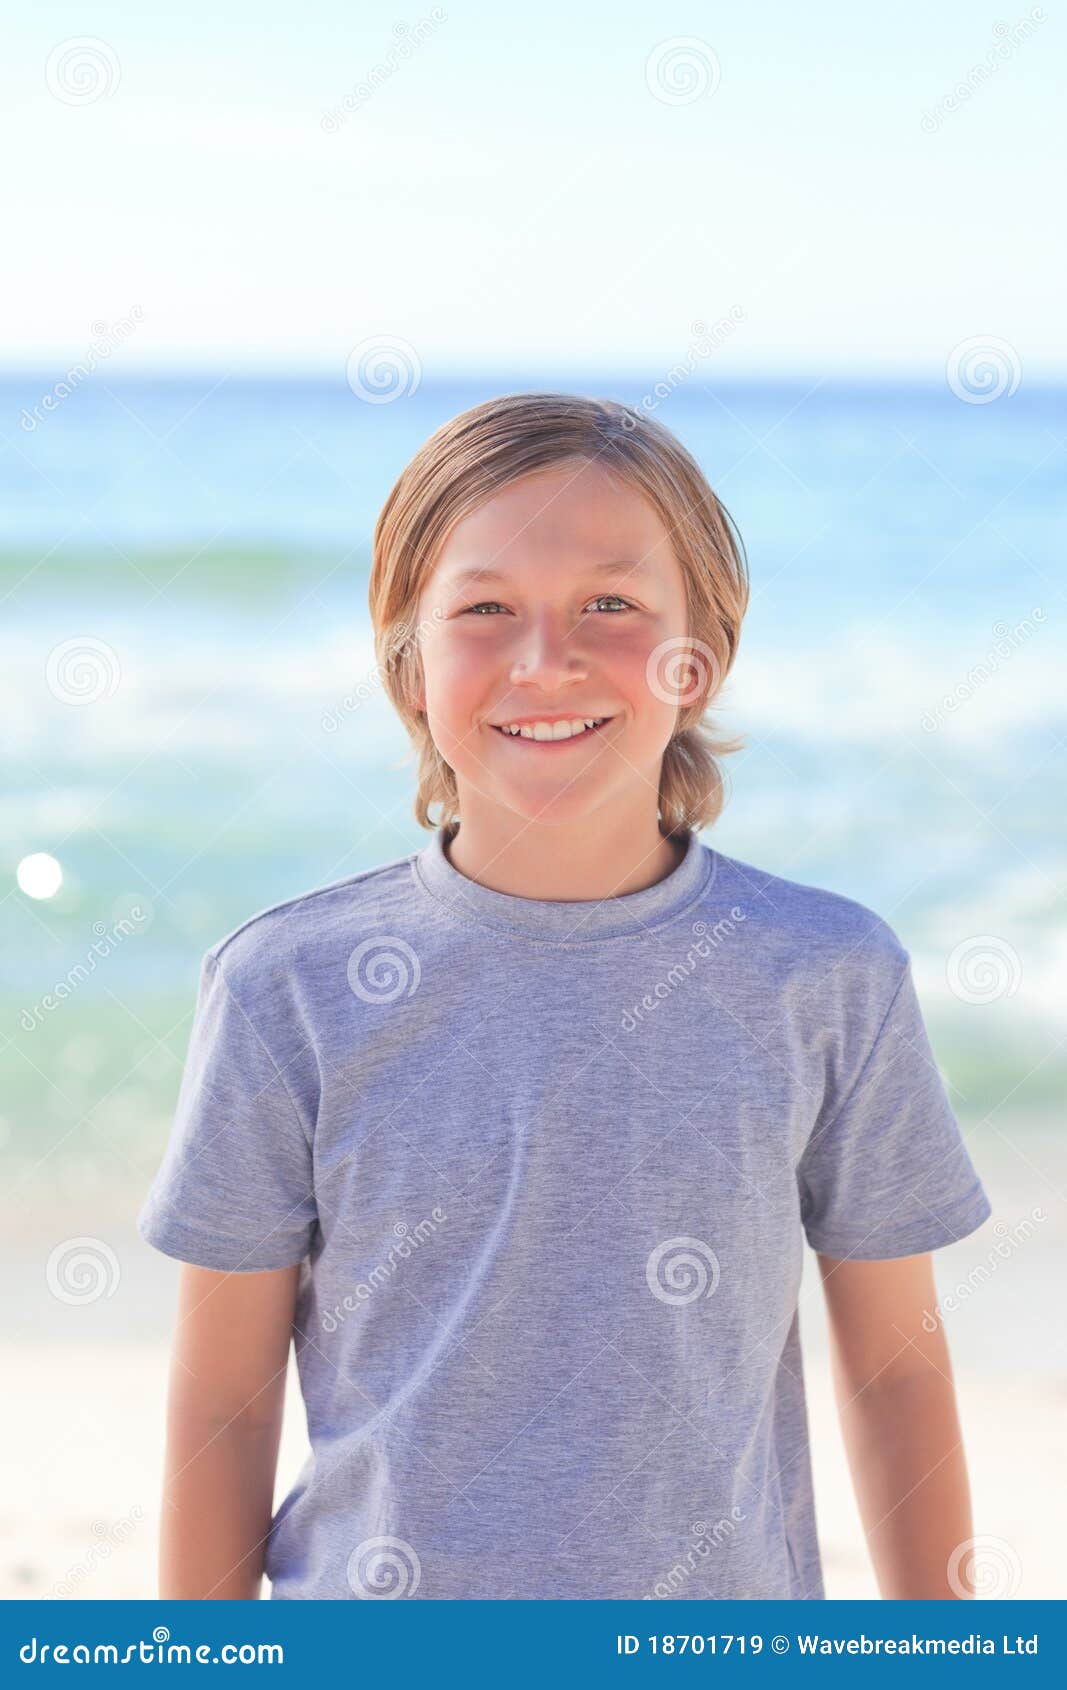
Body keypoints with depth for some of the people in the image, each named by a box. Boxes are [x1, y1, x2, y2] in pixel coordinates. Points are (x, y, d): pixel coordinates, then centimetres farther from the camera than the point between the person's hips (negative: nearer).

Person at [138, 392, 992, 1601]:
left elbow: (896, 1365, 2)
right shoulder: (287, 991, -8)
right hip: (364, 1627, 0)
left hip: (728, 1611, 1)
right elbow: (223, 1400, -2)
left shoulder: (829, 980, -6)